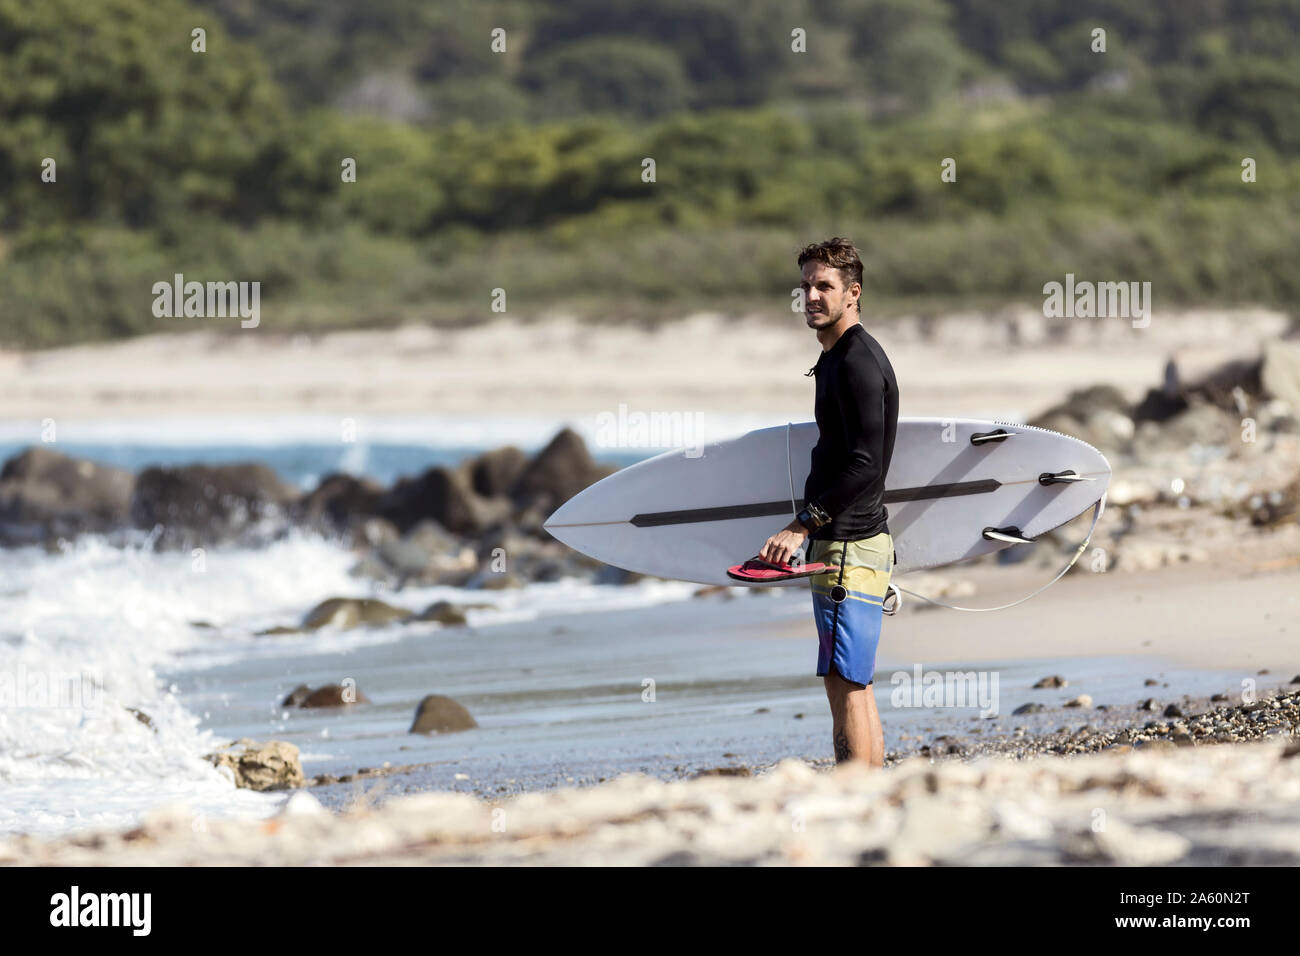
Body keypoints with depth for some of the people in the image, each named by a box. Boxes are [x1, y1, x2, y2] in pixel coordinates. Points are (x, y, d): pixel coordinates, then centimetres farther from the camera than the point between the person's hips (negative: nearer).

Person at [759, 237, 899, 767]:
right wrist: (809, 530, 17)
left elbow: (865, 464, -21)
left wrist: (803, 526, -19)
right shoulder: (836, 359, 18)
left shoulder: (860, 361, -14)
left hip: (850, 545, -11)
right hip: (838, 544, 11)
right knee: (854, 688, 11)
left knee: (846, 686, -12)